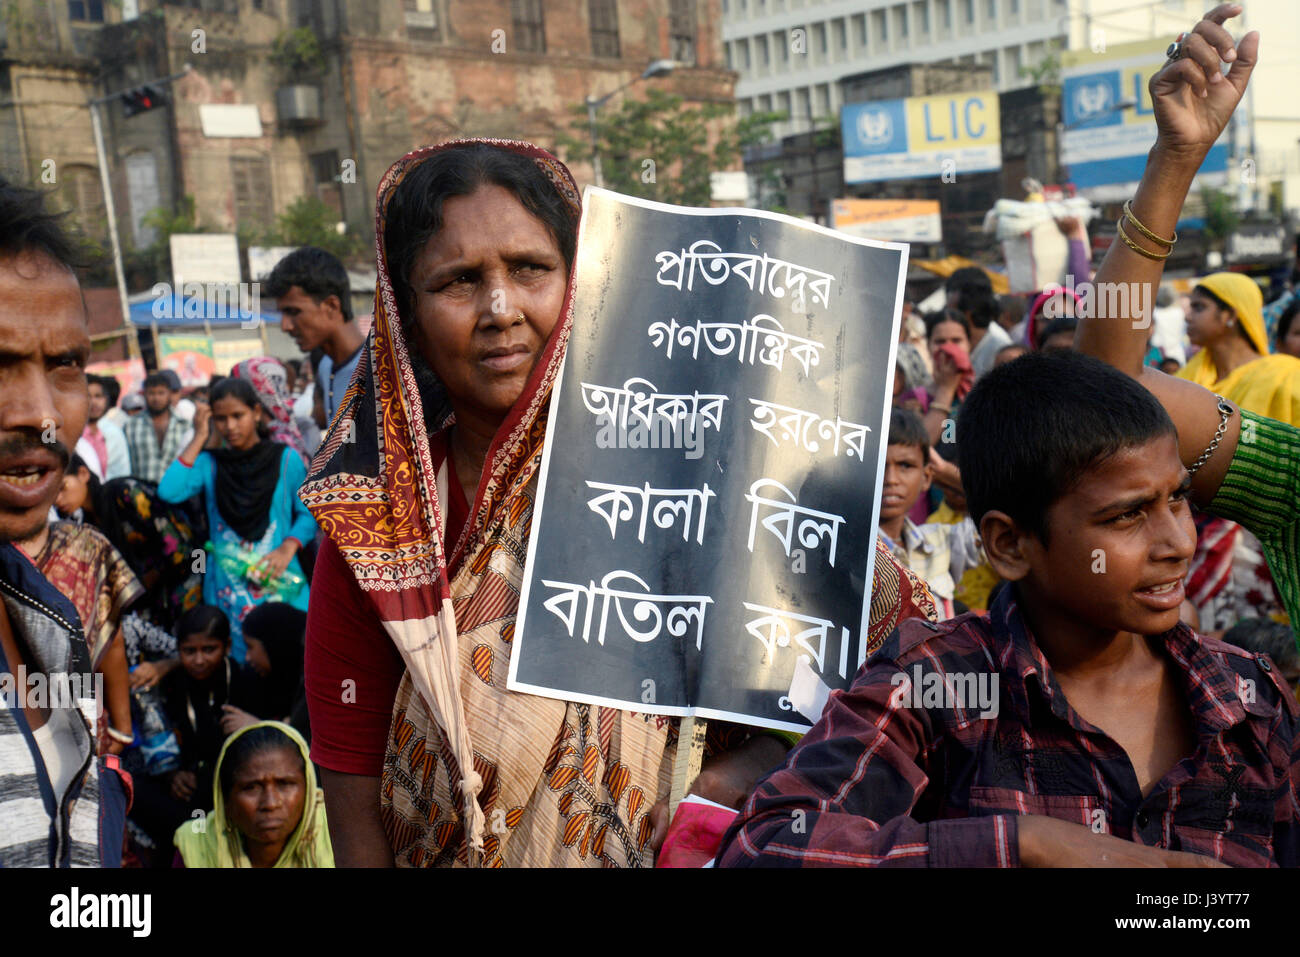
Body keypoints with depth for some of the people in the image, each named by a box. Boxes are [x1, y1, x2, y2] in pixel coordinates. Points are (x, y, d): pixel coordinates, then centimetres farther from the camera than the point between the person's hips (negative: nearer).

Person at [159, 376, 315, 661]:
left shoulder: (285, 459, 3)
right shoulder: (208, 463, 6)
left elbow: (307, 513, 5)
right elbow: (168, 491, -12)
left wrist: (287, 549, -12)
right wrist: (199, 438, -5)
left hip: (279, 581, -1)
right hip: (227, 588, 1)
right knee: (240, 664, 1)